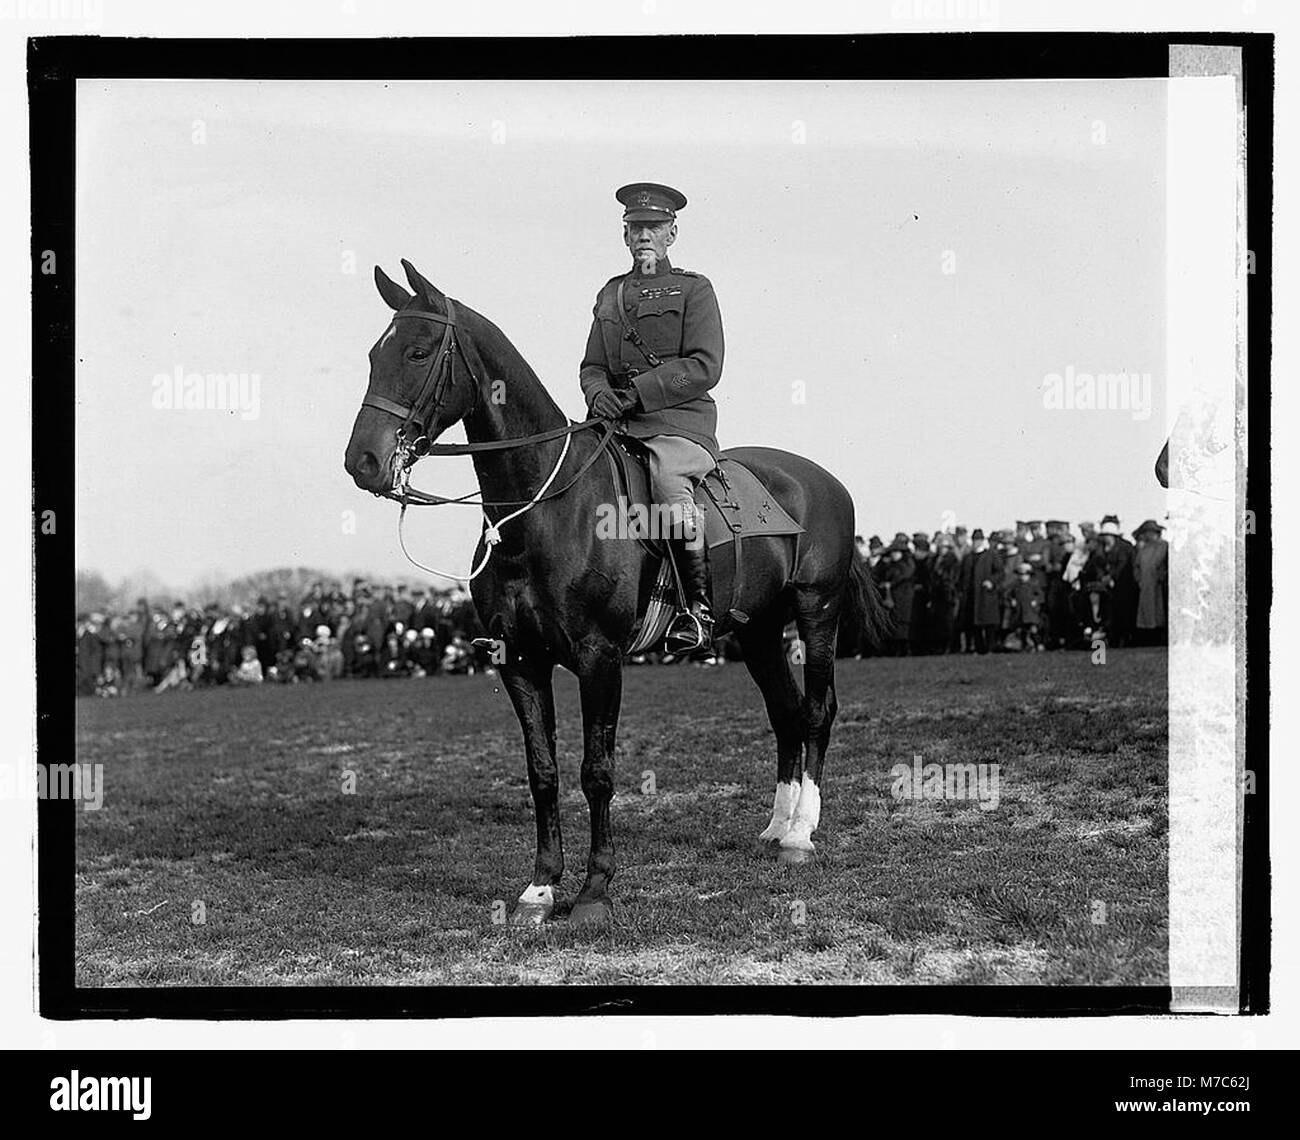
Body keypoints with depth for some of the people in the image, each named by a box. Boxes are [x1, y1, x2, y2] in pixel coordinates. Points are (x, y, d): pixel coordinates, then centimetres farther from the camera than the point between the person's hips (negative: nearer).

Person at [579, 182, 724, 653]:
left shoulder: (694, 289, 6)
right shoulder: (610, 293, 23)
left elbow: (703, 368, -6)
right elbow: (592, 365, 23)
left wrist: (637, 393, -15)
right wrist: (597, 389, -3)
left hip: (679, 421, -6)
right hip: (615, 420, 6)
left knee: (667, 478, -36)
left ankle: (699, 604, -27)